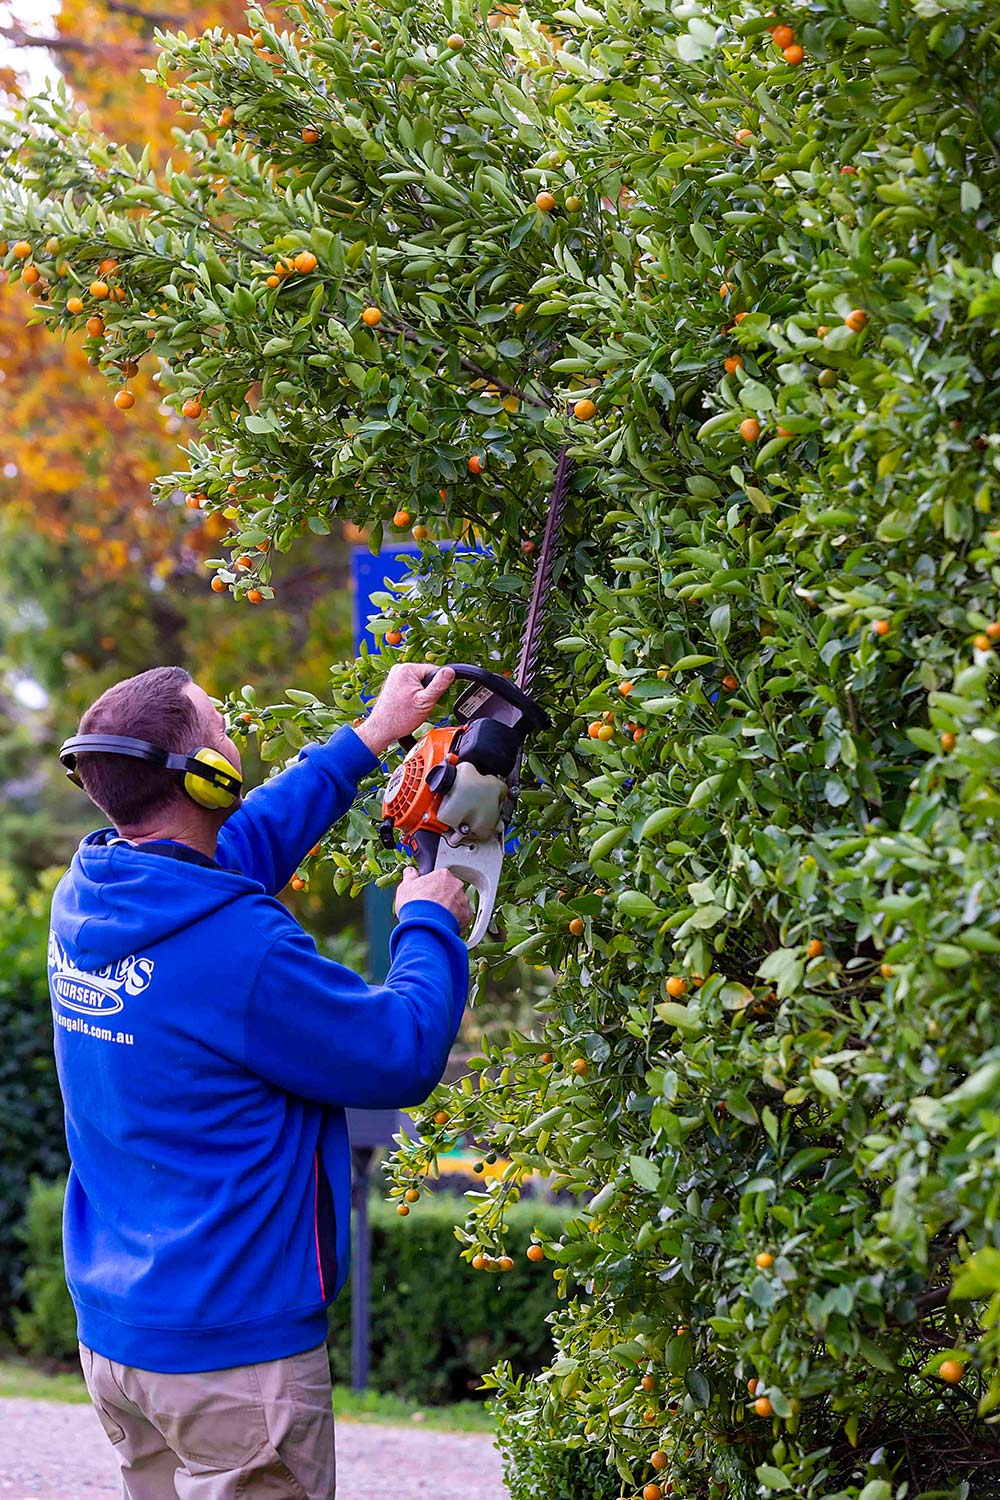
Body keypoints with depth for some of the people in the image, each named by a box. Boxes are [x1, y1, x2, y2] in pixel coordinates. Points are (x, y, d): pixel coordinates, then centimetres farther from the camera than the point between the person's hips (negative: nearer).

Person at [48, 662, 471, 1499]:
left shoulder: (87, 895, 0)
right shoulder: (235, 948, -25)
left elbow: (244, 845, 19)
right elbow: (404, 1055, -14)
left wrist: (370, 738, 25)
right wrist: (430, 922, 3)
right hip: (237, 1355, -8)